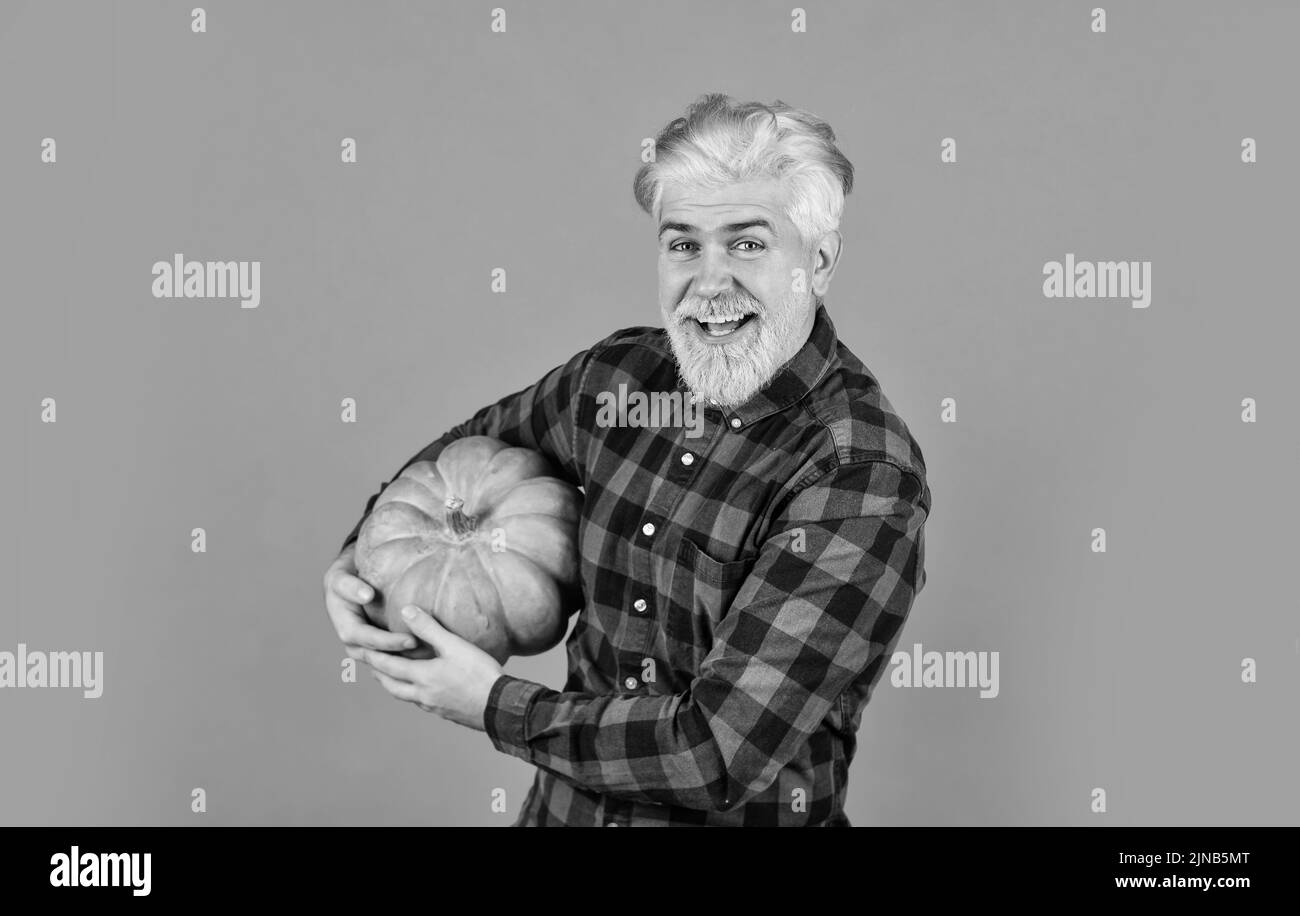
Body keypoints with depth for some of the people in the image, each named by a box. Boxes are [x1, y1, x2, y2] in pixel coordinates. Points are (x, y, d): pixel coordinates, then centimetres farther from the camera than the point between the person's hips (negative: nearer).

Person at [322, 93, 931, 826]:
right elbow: (480, 441, 19)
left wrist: (496, 707, -12)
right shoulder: (622, 375, -1)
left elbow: (726, 751, -22)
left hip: (748, 815, -4)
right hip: (563, 807, 4)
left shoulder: (865, 477, -18)